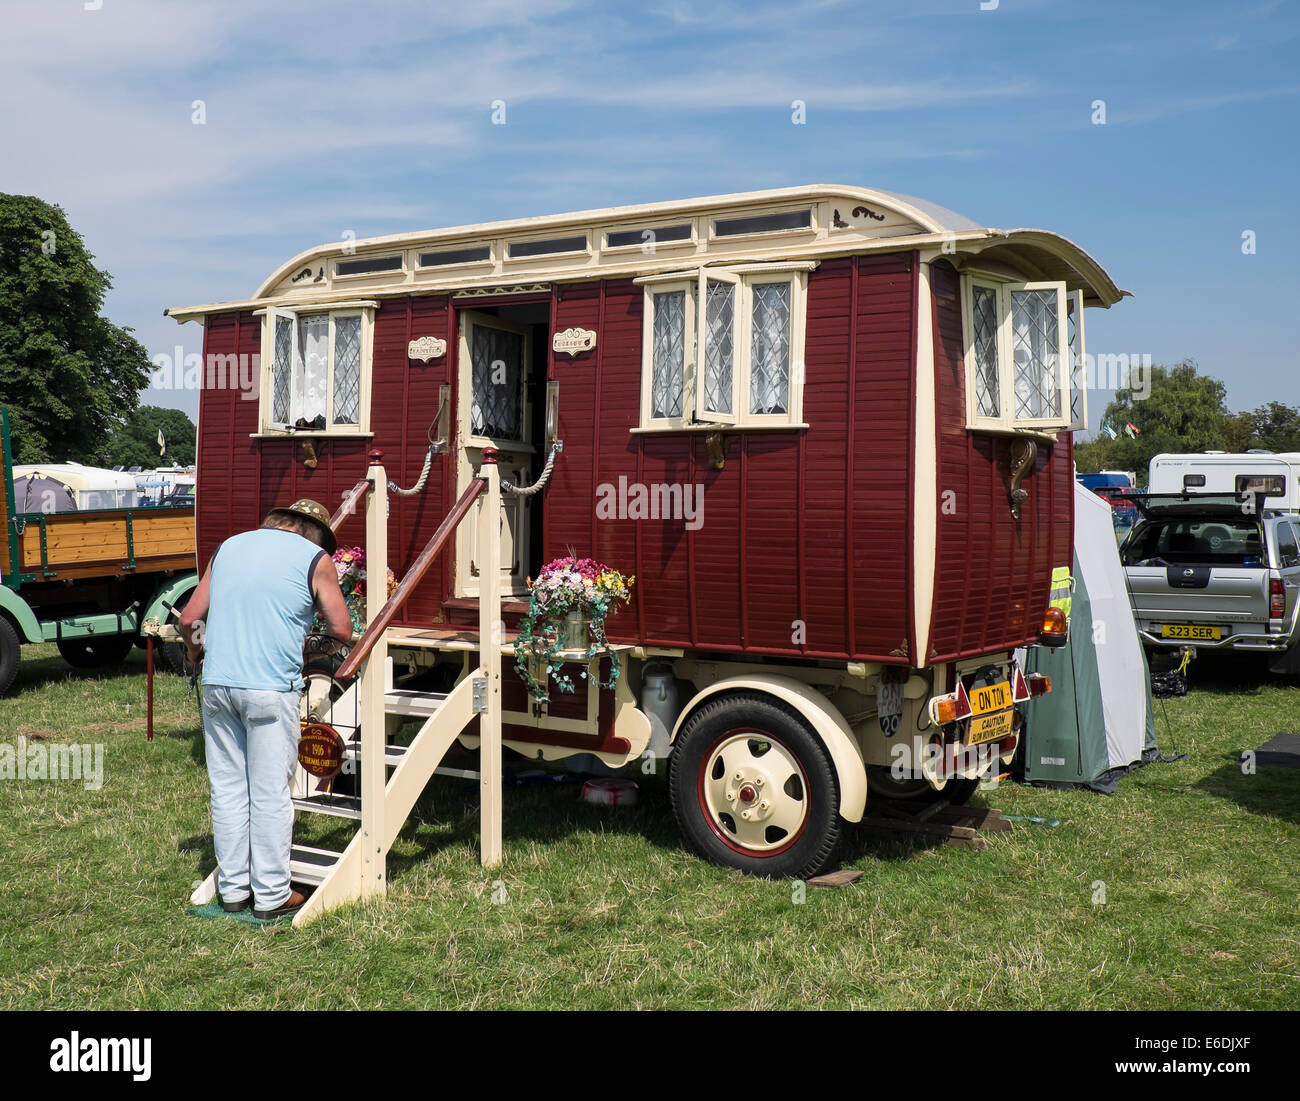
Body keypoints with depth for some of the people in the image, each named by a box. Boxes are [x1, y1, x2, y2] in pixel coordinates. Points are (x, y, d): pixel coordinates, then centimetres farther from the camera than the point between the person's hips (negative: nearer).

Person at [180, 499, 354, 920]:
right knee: (270, 793, 2)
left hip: (217, 684, 5)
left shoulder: (228, 547, 17)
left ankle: (233, 889, 20)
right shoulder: (315, 558, 3)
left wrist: (195, 650, 36)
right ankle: (272, 895, 9)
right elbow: (342, 631, 1)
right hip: (270, 688, -5)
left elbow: (189, 618, 17)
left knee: (227, 787, 12)